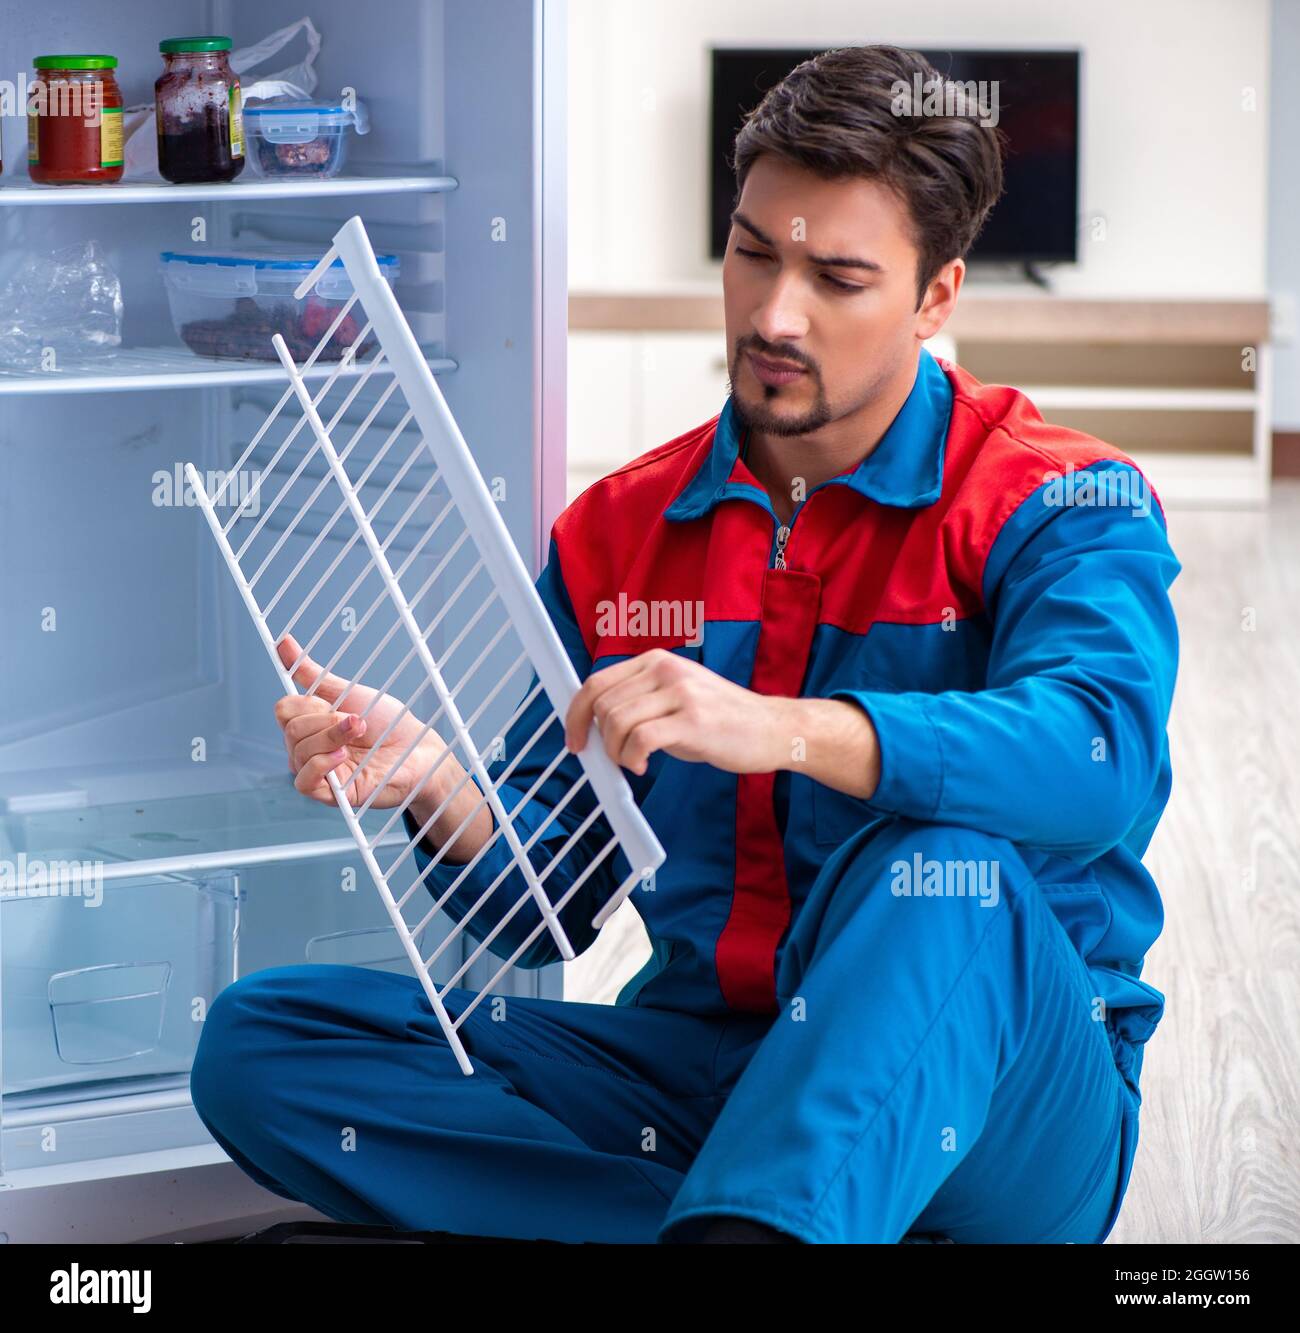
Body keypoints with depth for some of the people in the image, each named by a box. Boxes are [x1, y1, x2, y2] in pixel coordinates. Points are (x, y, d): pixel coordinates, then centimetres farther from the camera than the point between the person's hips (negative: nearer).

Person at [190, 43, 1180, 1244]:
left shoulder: (1063, 506, -4)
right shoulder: (619, 534, 10)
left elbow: (1101, 762, -27)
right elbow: (547, 908, 8)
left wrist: (782, 730, -41)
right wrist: (433, 785, -16)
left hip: (1000, 1091, -5)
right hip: (698, 1050, 5)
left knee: (942, 872, -38)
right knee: (257, 1043, -13)